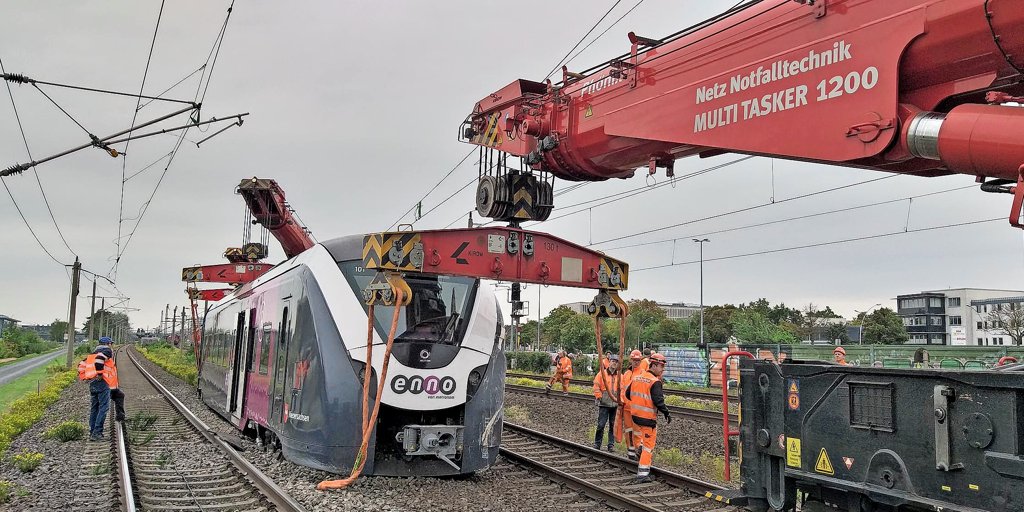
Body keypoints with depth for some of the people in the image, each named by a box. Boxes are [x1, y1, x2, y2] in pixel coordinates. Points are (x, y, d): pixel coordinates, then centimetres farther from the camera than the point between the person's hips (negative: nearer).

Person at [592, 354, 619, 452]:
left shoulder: (619, 375, 9)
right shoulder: (602, 373, -1)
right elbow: (596, 387, -2)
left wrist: (620, 399, 1)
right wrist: (599, 397, -9)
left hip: (615, 404, 3)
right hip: (604, 404, -3)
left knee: (613, 425, 8)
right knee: (601, 424, -3)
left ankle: (611, 445, 17)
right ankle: (597, 444, 8)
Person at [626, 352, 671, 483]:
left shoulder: (636, 378, 7)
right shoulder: (655, 382, -16)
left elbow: (628, 394, 16)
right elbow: (658, 401, -23)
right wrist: (667, 413, -11)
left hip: (635, 415, 7)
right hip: (648, 418, -7)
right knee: (648, 445, 2)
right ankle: (642, 474, 2)